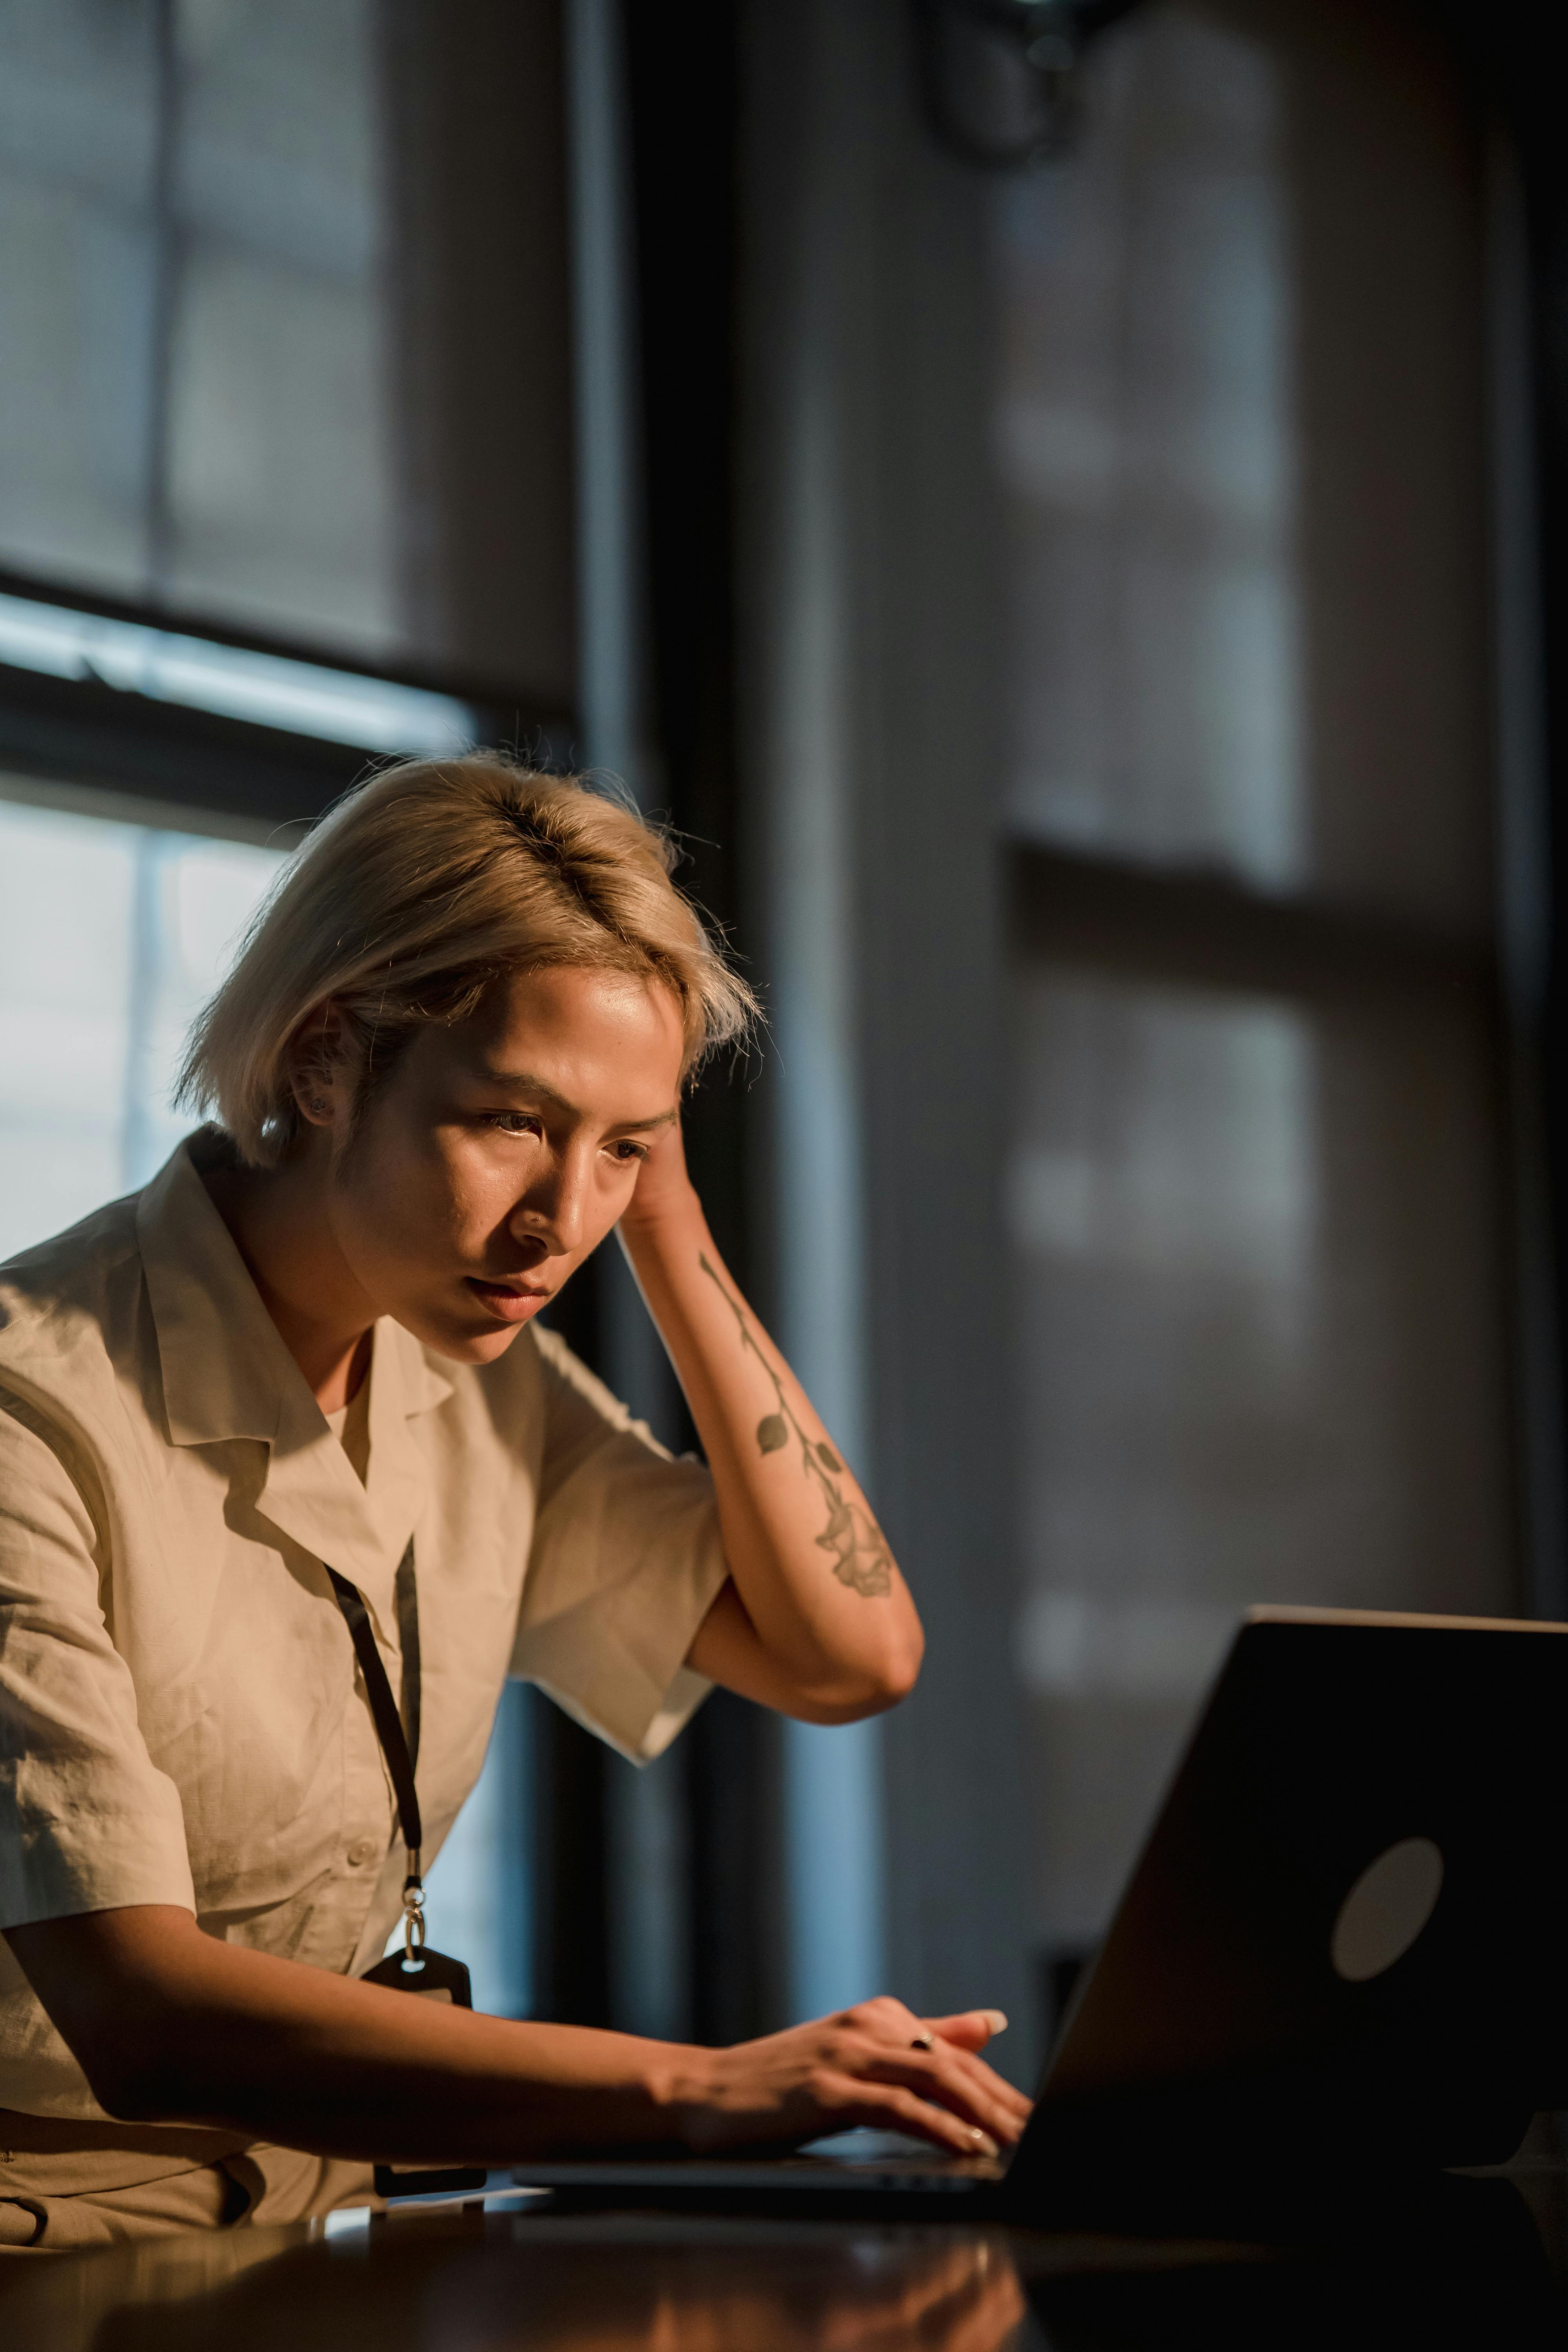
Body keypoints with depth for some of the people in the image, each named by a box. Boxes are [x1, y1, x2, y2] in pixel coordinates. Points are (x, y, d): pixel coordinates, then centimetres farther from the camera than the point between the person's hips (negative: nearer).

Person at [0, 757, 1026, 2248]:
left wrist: (663, 1220, -1)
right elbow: (135, 2013, -28)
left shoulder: (478, 1375, 6)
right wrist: (689, 2091, -36)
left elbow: (849, 1654, 5)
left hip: (318, 2199, 7)